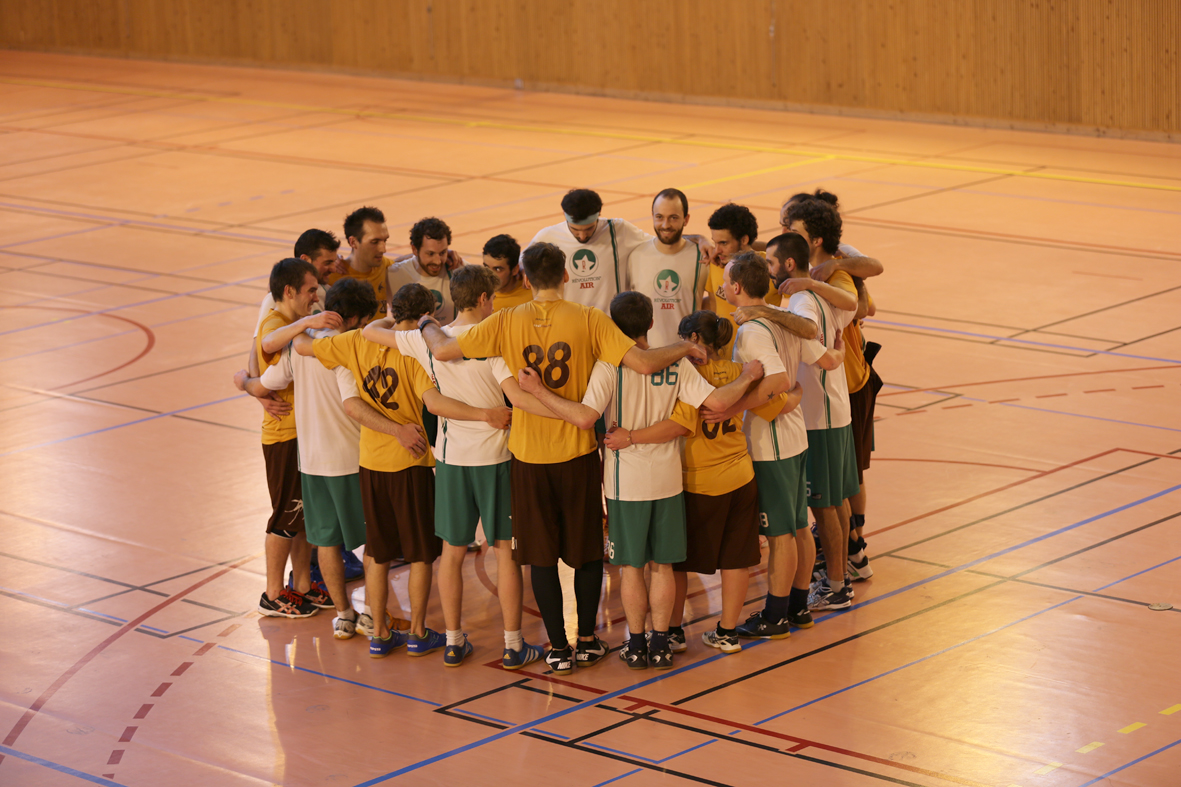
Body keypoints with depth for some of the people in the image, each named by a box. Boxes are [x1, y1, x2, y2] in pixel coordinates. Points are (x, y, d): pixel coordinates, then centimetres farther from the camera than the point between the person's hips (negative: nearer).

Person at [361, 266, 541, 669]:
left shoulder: (428, 341, -3)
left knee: (452, 551, 13)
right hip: (494, 455, -4)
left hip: (451, 457, 4)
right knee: (506, 550, 6)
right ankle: (513, 645, 9)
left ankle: (453, 641, 19)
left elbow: (370, 331, 7)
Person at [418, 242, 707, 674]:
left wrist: (428, 325, 15)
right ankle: (587, 639, 22)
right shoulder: (589, 320, -10)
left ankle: (559, 647, 12)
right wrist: (684, 347, -1)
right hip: (578, 452, 0)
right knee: (587, 549, 16)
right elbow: (644, 362, -18)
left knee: (542, 556, 9)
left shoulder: (506, 323, -8)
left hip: (528, 456, 0)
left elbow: (443, 351, -7)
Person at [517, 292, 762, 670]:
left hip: (625, 481, -3)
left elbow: (584, 417, -24)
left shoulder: (610, 366, -14)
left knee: (630, 566, 9)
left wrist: (538, 390, -18)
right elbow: (716, 401, -11)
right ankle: (660, 644, 15)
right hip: (667, 480, 3)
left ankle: (636, 645, 15)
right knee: (661, 565, 12)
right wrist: (747, 377, 6)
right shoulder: (677, 364, -5)